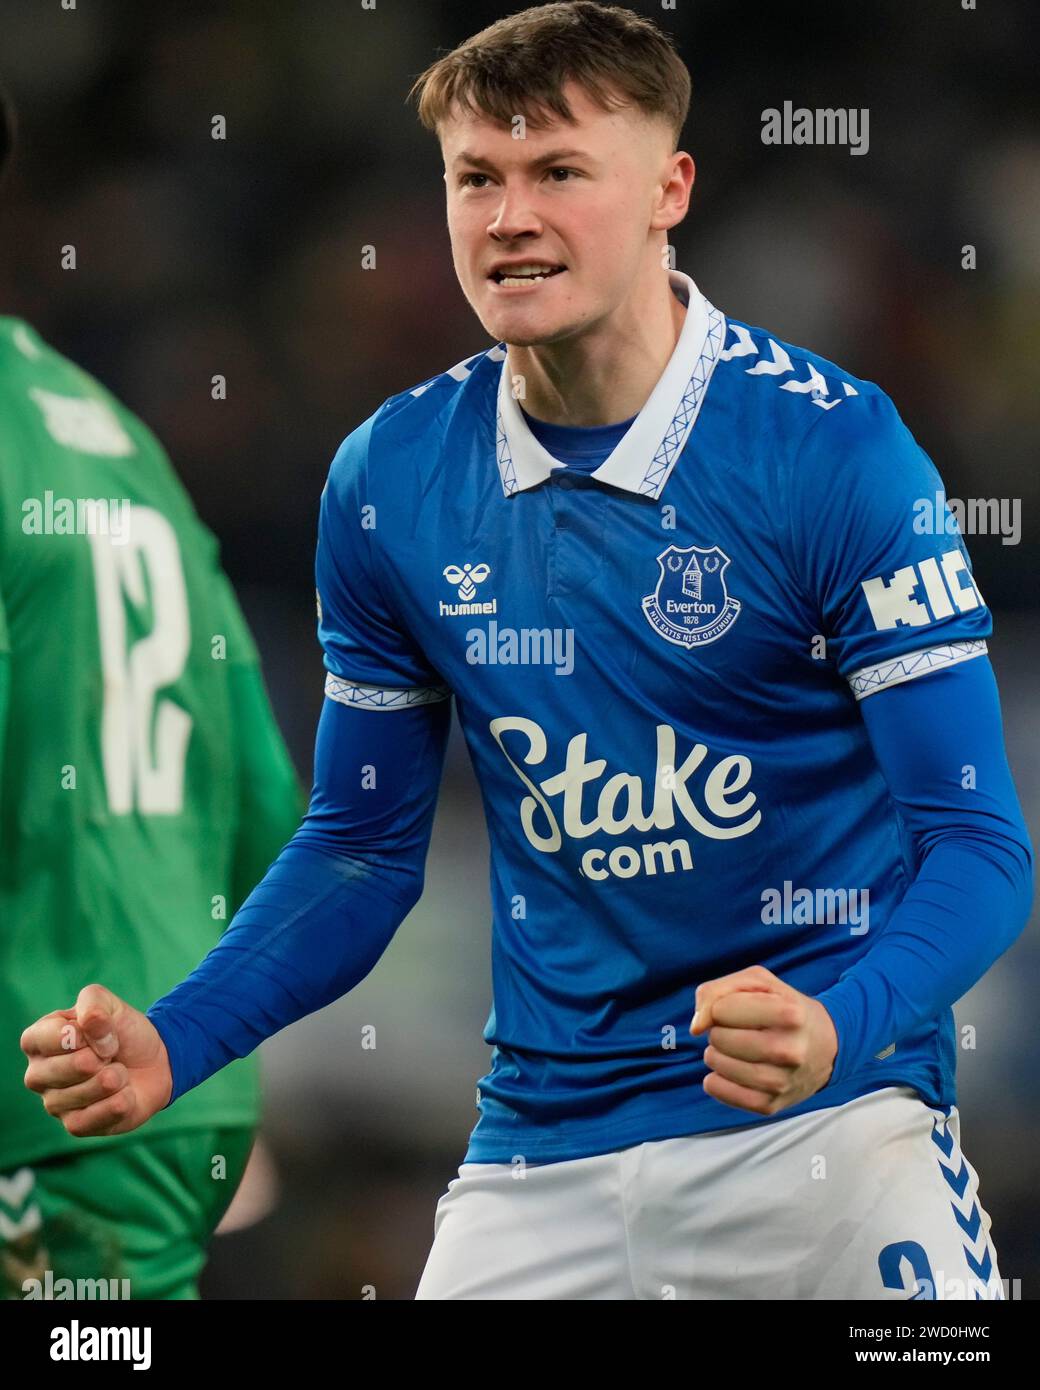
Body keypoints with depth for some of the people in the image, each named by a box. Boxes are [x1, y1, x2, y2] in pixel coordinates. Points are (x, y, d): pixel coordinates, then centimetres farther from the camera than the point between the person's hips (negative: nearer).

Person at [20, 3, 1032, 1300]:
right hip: (543, 1141, 4)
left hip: (823, 1114, -4)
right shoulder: (387, 479, 3)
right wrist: (174, 1043, -2)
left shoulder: (834, 449, -9)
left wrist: (837, 1030, -29)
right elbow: (362, 848, 13)